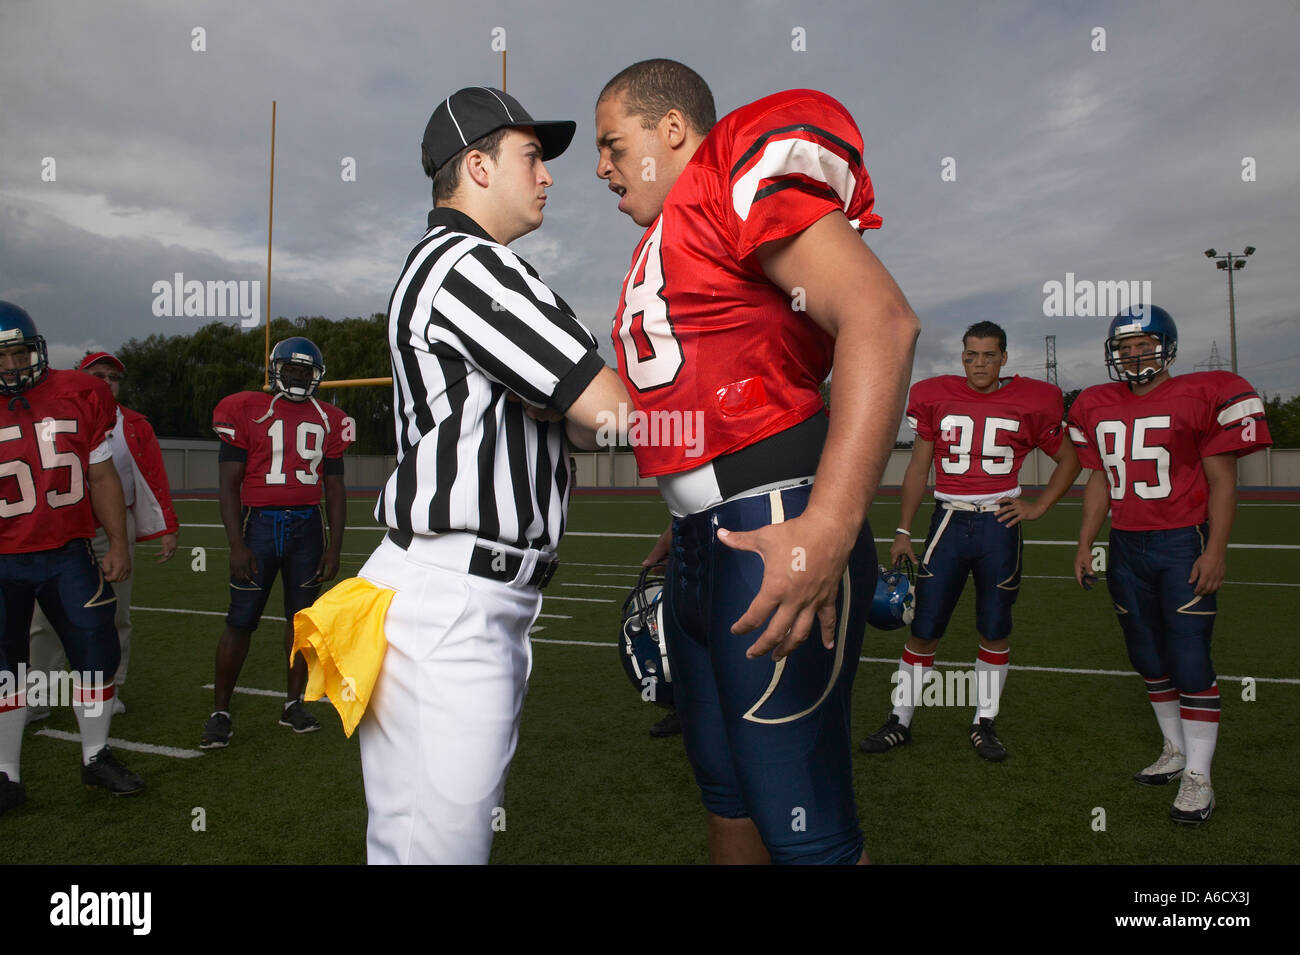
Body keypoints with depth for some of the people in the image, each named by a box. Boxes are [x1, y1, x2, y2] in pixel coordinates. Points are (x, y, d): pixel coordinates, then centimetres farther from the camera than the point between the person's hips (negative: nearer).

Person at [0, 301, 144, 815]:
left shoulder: (77, 397, -2)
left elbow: (101, 477, 4)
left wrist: (118, 544, 3)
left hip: (68, 554, 2)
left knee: (96, 651, 4)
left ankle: (96, 758, 24)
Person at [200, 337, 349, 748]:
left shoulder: (328, 419, 10)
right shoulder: (246, 410, 0)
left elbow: (335, 489, 12)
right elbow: (230, 483, -2)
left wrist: (334, 546, 6)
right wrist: (236, 544, -9)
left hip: (308, 525, 3)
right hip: (260, 523, -3)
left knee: (301, 616, 8)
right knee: (241, 621, -2)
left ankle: (293, 703, 22)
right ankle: (220, 712, 11)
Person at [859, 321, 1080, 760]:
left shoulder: (1030, 402, 1)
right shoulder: (935, 396, 3)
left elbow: (1070, 459, 14)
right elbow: (918, 468, 8)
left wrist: (1038, 507, 3)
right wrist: (903, 532, 6)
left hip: (999, 524, 0)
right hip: (949, 521, 0)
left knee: (995, 631, 8)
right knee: (923, 629, 2)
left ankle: (984, 724, 25)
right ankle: (900, 722, 16)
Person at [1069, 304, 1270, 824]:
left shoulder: (1200, 396, -6)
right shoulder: (1097, 407, 9)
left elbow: (1222, 480, -6)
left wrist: (1215, 550, -13)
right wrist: (1085, 543, 10)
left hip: (1183, 544, -5)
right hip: (1126, 546, 6)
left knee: (1189, 659, -5)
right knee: (1149, 657, 12)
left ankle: (1198, 775, 6)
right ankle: (1175, 750, 28)